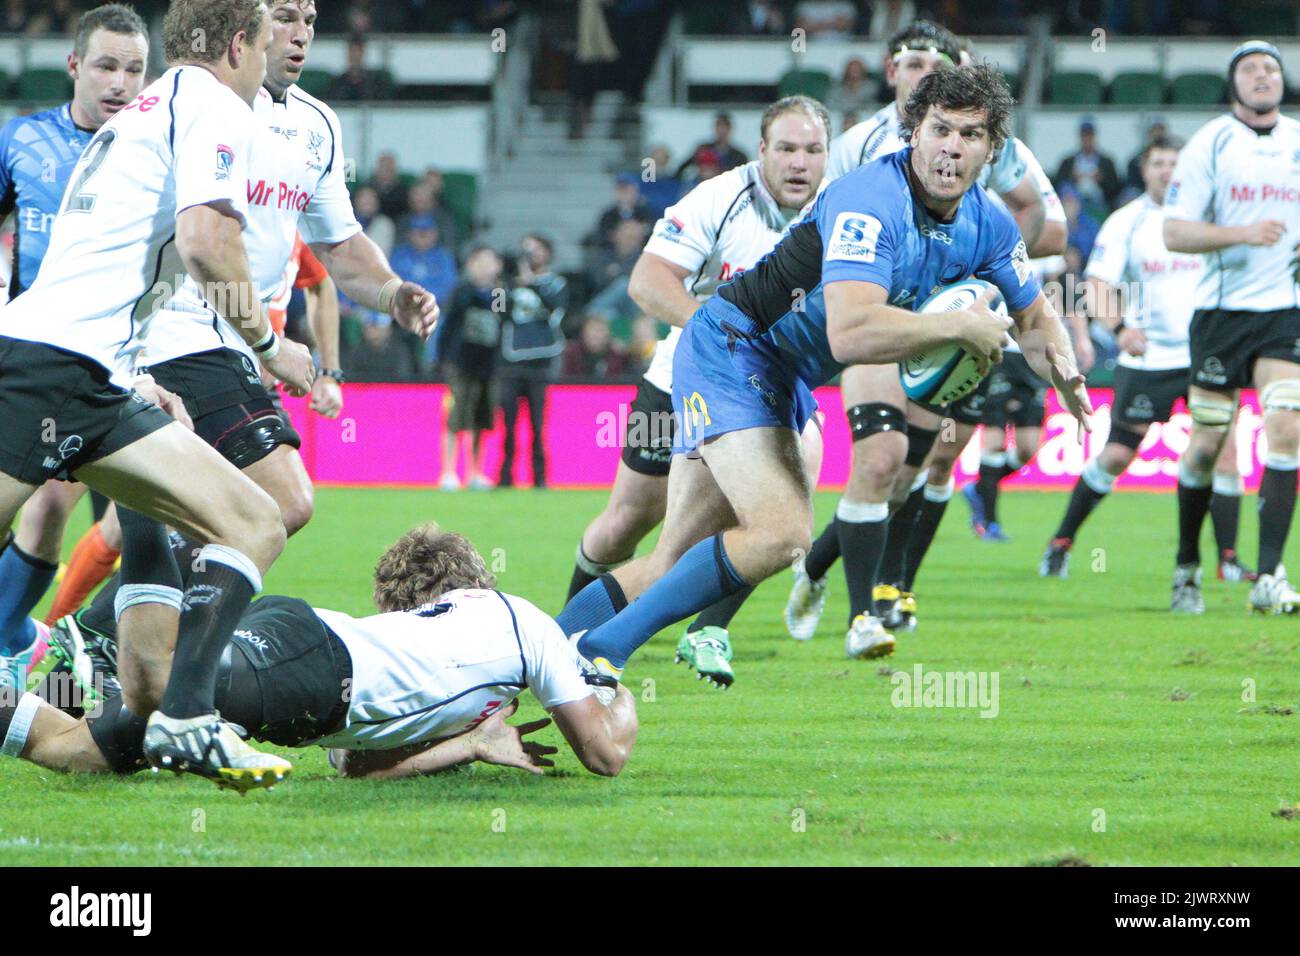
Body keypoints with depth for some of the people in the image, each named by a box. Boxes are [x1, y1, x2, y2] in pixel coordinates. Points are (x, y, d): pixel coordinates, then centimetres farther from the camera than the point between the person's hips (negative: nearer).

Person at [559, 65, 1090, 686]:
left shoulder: (988, 225, 0)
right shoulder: (869, 202, -28)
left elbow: (1034, 315, 16)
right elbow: (851, 332, -40)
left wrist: (1061, 368, -7)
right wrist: (962, 327, -30)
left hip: (784, 380, 8)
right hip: (728, 349, -8)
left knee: (675, 563, 4)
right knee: (782, 532, -24)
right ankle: (602, 650, -19)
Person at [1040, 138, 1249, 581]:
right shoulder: (1126, 222, 0)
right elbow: (1096, 286, -6)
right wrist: (1121, 326, -24)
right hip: (1146, 358, -2)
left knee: (1224, 448, -10)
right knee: (1116, 455, -2)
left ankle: (1228, 560, -4)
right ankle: (1062, 541, 16)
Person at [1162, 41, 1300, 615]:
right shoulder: (1209, 145, -2)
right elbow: (1174, 232, -8)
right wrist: (1243, 233, -21)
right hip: (1221, 310, -2)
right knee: (1206, 444, 2)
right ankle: (1187, 569, 21)